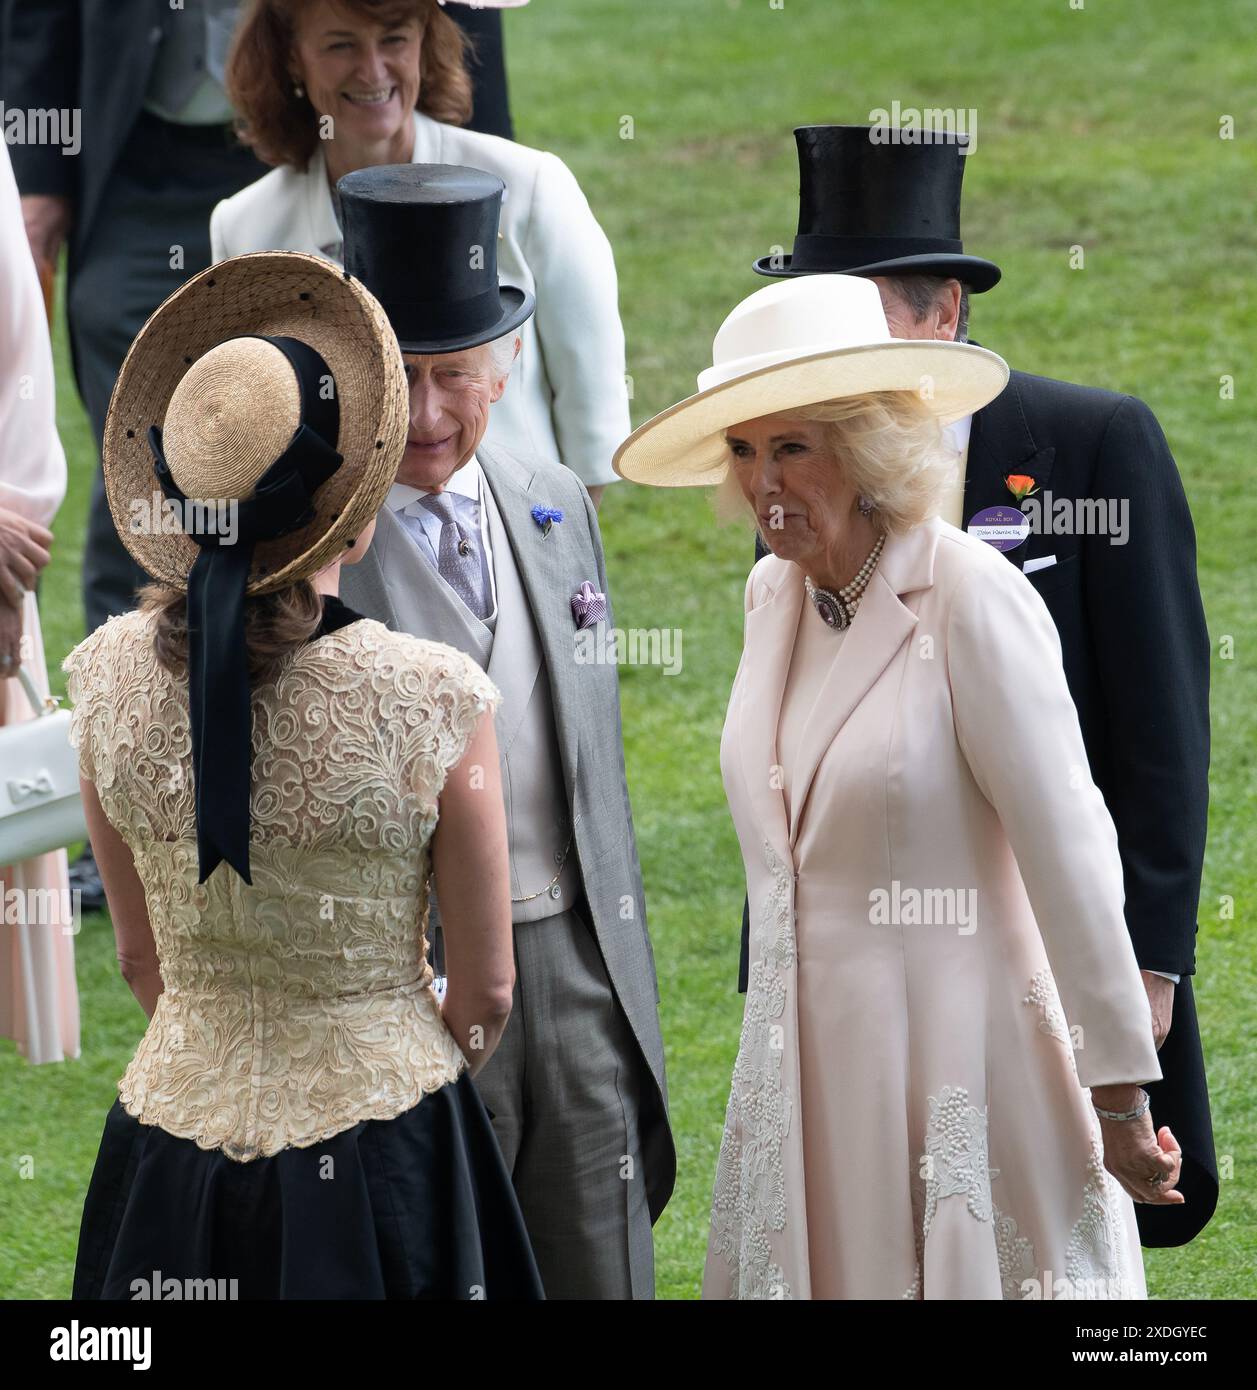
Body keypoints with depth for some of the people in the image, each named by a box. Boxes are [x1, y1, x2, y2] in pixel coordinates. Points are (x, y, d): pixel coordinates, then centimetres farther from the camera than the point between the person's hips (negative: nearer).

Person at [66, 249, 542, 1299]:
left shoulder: (111, 677, -7)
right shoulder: (430, 698, -17)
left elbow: (141, 956, 6)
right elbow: (486, 993, -6)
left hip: (176, 1131, 3)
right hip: (375, 1159, -3)